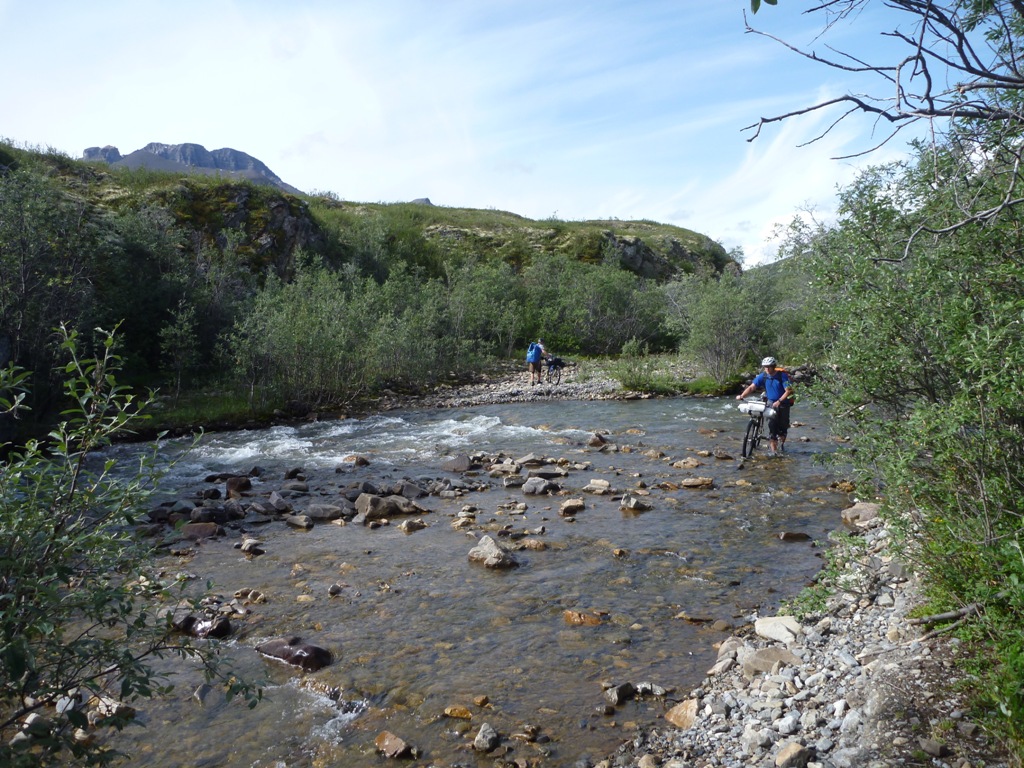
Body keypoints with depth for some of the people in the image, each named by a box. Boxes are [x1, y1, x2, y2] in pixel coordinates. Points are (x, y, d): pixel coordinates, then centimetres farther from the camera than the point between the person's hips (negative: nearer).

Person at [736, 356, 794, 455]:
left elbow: (788, 391, -21)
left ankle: (781, 443, 35)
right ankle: (774, 451, -4)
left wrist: (779, 401, -32)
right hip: (771, 403, 2)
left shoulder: (782, 375, -17)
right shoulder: (762, 376, -9)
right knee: (772, 426, -8)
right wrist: (741, 396, -29)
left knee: (783, 426, 5)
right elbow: (751, 387, -14)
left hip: (783, 403, -2)